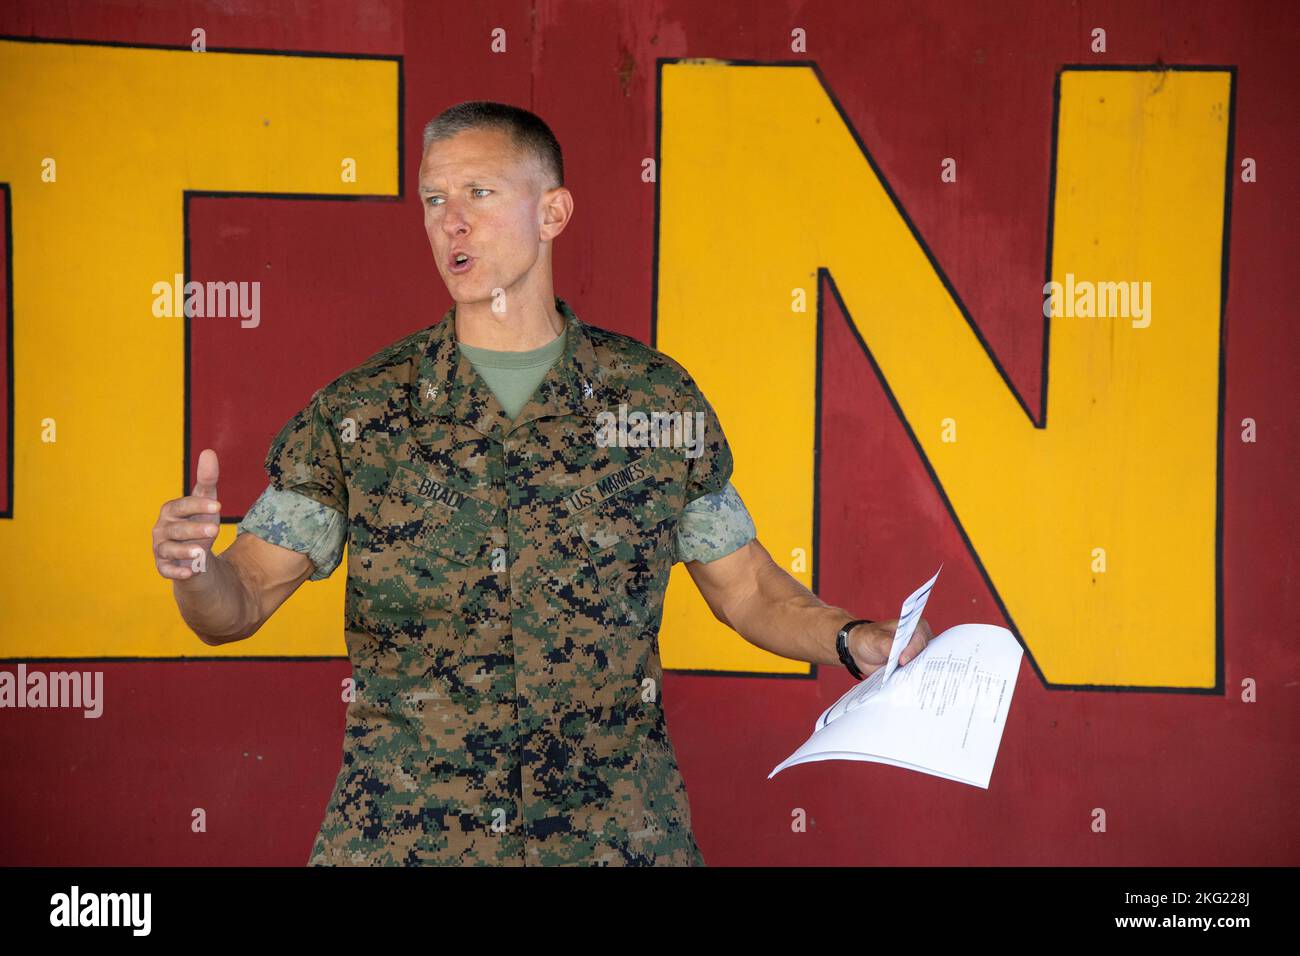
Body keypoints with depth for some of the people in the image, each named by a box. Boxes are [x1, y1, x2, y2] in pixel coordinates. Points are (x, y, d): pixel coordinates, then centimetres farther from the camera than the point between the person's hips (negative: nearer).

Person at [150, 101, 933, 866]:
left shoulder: (659, 399, 0)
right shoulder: (355, 415, -2)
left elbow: (744, 585, 7)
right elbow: (244, 600, -2)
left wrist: (853, 640, -10)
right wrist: (193, 568, -24)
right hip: (402, 833, 0)